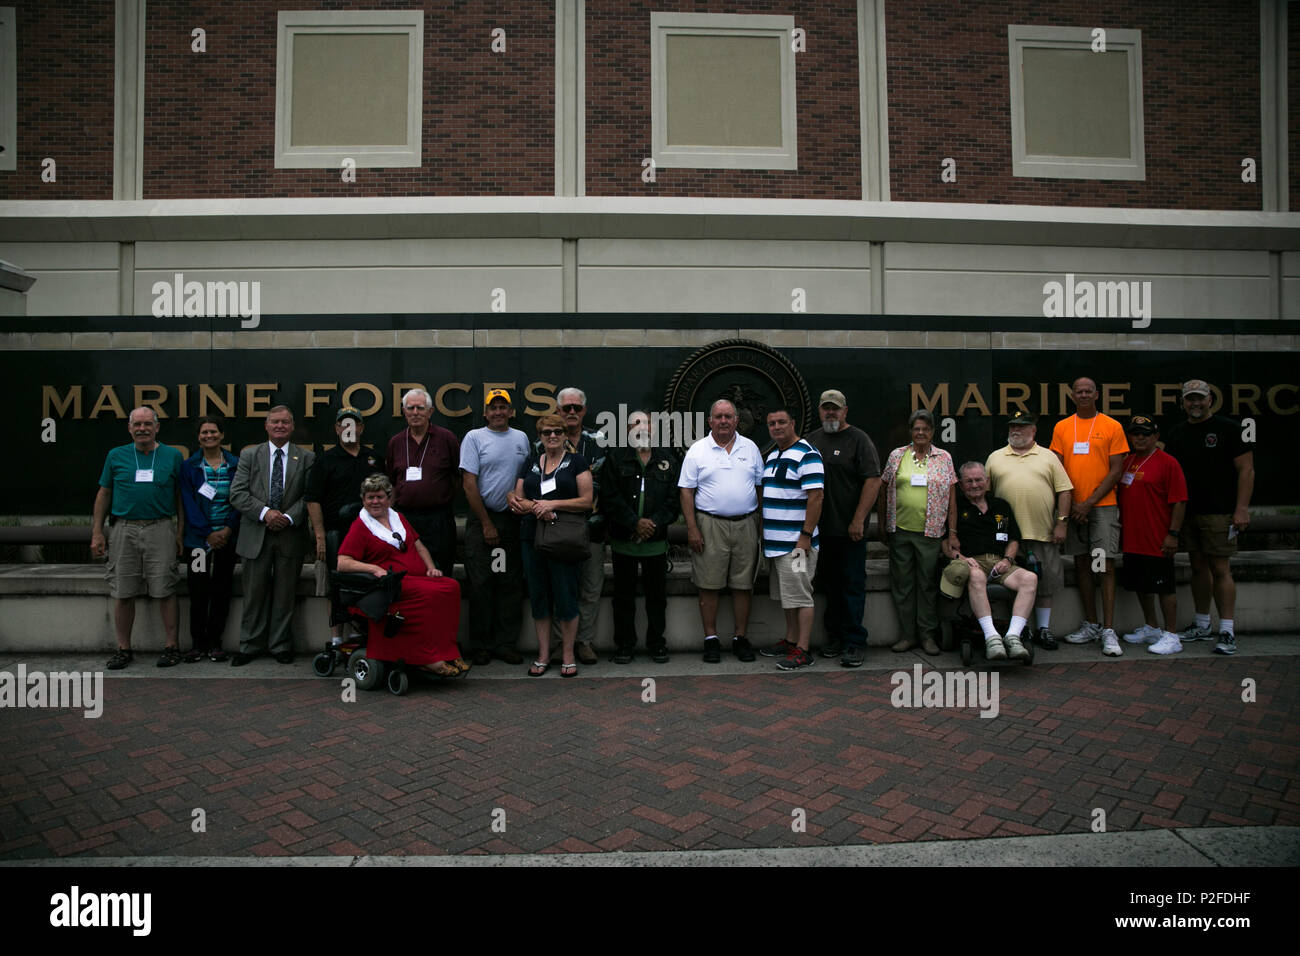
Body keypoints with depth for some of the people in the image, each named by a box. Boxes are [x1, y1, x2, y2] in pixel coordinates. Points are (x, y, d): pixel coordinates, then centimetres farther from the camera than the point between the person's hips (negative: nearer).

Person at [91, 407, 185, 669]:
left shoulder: (172, 456, 6)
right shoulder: (116, 456, 10)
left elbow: (180, 495, 8)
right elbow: (104, 494, 13)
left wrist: (181, 532, 3)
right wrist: (97, 532, 7)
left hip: (160, 530, -2)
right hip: (124, 530, 2)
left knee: (164, 590, -2)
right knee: (122, 593, 4)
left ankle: (171, 645, 7)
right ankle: (123, 648, 15)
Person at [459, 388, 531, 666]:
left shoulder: (521, 438, 11)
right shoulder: (474, 438, -1)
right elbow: (469, 484, -6)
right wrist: (486, 523, -9)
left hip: (513, 518, 4)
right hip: (481, 518, -3)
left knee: (511, 583, 5)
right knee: (481, 583, -1)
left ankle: (506, 643, 13)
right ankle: (481, 646, 10)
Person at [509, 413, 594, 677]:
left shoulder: (576, 462, 3)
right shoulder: (530, 464, 16)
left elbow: (586, 501, -5)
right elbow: (518, 499, 10)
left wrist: (553, 503, -14)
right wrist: (537, 508, -10)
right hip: (532, 537, 4)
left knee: (566, 597, -3)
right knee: (538, 596, 7)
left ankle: (568, 655, 10)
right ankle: (543, 655, 16)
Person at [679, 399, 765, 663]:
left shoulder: (750, 448, 10)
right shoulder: (697, 451, 2)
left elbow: (760, 486, 14)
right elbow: (686, 491, -1)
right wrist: (692, 528, -8)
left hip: (745, 524, 2)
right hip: (710, 524, -2)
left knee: (743, 585, 6)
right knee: (709, 585, 1)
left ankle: (741, 638, 17)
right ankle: (711, 639, 11)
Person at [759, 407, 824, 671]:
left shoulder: (807, 455, -12)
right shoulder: (772, 455, 16)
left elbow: (816, 496, -18)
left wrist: (806, 536, -21)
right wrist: (763, 530, 19)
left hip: (796, 542, -9)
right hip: (774, 541, 9)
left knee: (800, 596, -4)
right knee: (786, 594, 16)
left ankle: (802, 651, 2)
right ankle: (790, 640, 27)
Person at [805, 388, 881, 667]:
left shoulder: (859, 440, -3)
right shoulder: (811, 440, 14)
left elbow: (873, 481, -10)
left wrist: (858, 520, -16)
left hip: (849, 529, -5)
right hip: (819, 528, 5)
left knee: (852, 584, -2)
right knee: (828, 583, 11)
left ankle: (854, 642, 4)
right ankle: (834, 636, 22)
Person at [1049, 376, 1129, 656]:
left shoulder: (1112, 426, 1)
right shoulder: (1061, 428, 9)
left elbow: (1116, 470, -2)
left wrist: (1090, 502, -10)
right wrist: (1070, 503, -4)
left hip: (1103, 505, -3)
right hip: (1072, 506, 3)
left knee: (1106, 565, -7)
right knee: (1081, 564, 7)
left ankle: (1108, 631, -5)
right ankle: (1091, 625, 17)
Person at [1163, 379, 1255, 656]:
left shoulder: (1228, 428, -2)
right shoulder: (1177, 433, 13)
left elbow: (1246, 469, -5)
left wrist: (1242, 508, -14)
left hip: (1219, 513, -5)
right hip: (1188, 511, 5)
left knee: (1220, 569, -7)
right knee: (1199, 567, 11)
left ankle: (1227, 631, -3)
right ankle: (1202, 626, 20)